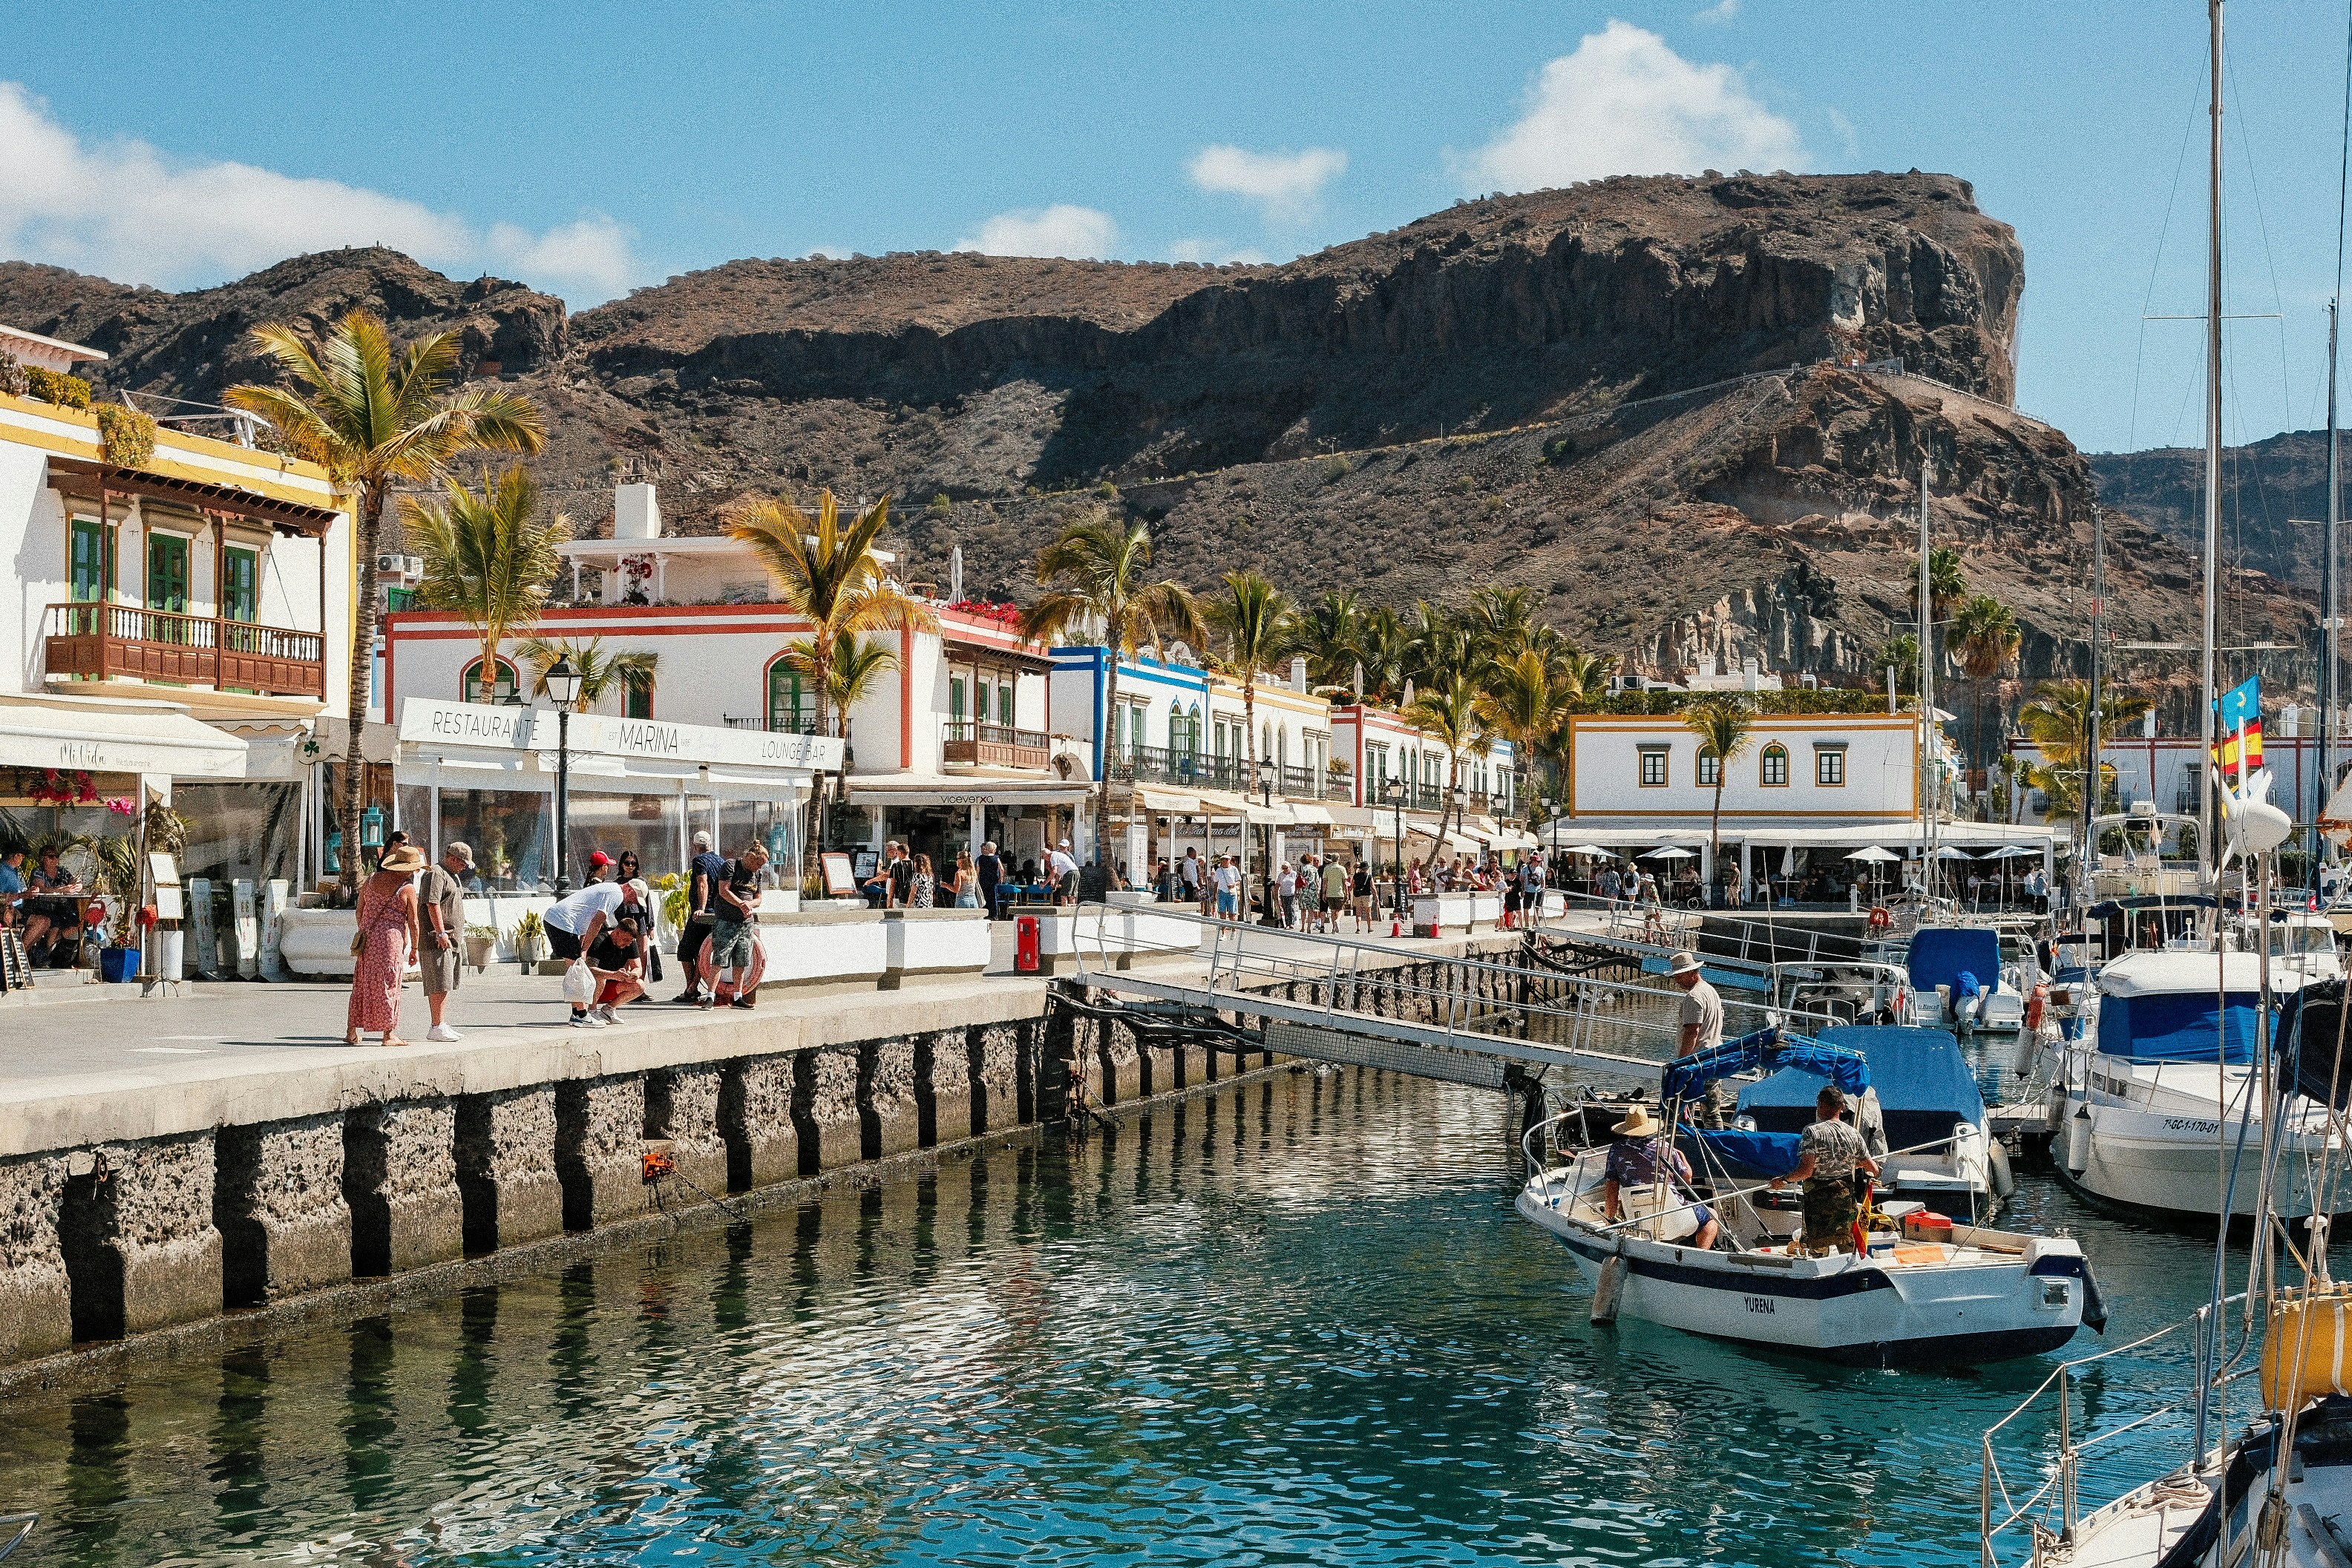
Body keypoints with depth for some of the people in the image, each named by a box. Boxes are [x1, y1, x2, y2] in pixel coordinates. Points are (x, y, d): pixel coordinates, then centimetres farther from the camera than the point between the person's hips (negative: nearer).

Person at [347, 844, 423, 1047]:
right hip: (391, 939, -5)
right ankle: (388, 1034, 3)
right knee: (389, 986, 0)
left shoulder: (371, 879, 8)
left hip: (368, 938, 5)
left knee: (362, 985, 12)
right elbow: (413, 922, -6)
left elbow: (359, 912, 13)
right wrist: (414, 948, 4)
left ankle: (351, 1032, 15)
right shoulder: (408, 889, -7)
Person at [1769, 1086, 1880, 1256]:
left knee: (1818, 1248, 3)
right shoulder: (1853, 1134, 3)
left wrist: (1784, 1179, -2)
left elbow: (1806, 1171, -19)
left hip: (1818, 1196, -5)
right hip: (1846, 1197, 5)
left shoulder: (1813, 1132, -12)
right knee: (1847, 1248, 15)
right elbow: (1874, 1170, 10)